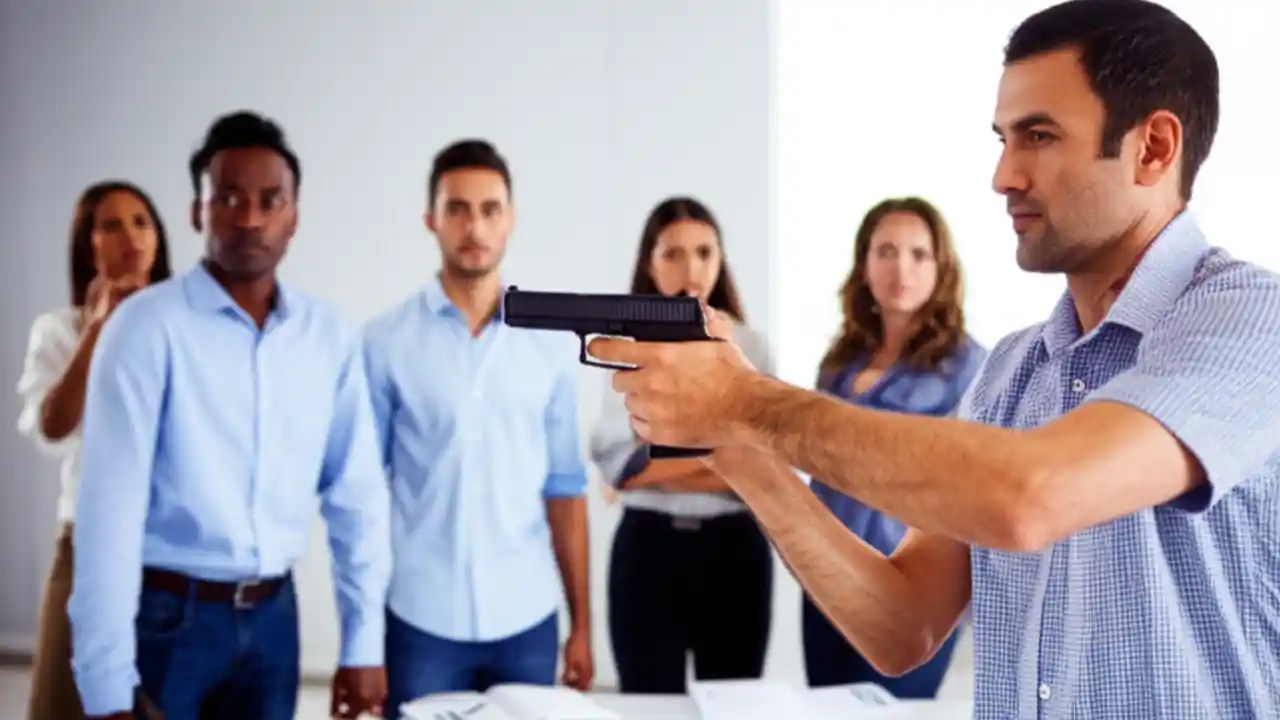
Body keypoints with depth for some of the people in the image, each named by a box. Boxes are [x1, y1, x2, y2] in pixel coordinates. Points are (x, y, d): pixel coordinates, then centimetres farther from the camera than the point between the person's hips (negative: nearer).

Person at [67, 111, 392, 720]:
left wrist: (363, 644, 4)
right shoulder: (149, 327, -11)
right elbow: (111, 502, -14)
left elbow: (357, 495, 6)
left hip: (272, 614, 4)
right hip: (165, 614, -4)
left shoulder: (330, 336, 2)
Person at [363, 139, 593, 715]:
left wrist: (582, 623, 7)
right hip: (421, 619, -2)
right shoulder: (385, 342, -3)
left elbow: (564, 490, 8)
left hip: (526, 620, 2)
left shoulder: (551, 345, 4)